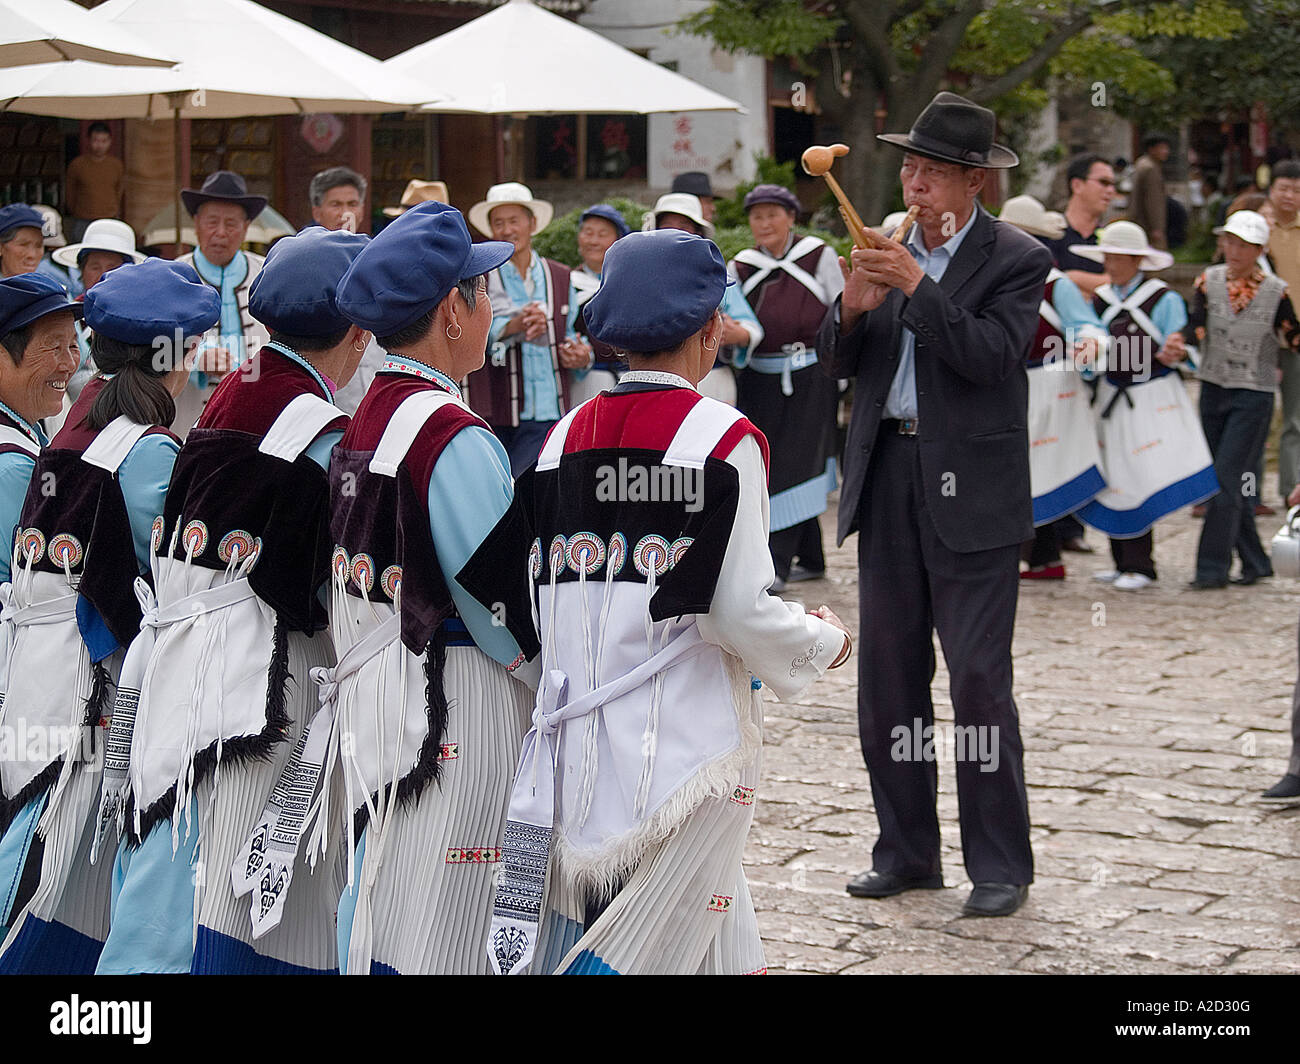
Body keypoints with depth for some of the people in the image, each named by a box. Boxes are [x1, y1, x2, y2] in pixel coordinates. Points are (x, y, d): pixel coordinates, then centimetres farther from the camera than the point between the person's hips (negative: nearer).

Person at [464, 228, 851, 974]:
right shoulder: (725, 439, -10)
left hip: (576, 739, 6)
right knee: (651, 946, 3)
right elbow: (743, 613, -13)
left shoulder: (566, 437, 7)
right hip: (686, 741, -6)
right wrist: (825, 643, 6)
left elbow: (532, 607, 9)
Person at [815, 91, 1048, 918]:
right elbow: (839, 363, 8)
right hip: (888, 481, 6)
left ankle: (1001, 865, 6)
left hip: (970, 493, -5)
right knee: (887, 677, 9)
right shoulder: (888, 248, 10)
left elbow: (992, 355, -18)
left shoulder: (1017, 260, -4)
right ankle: (906, 853, 21)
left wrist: (918, 287, -22)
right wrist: (853, 309, -12)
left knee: (980, 677, -4)